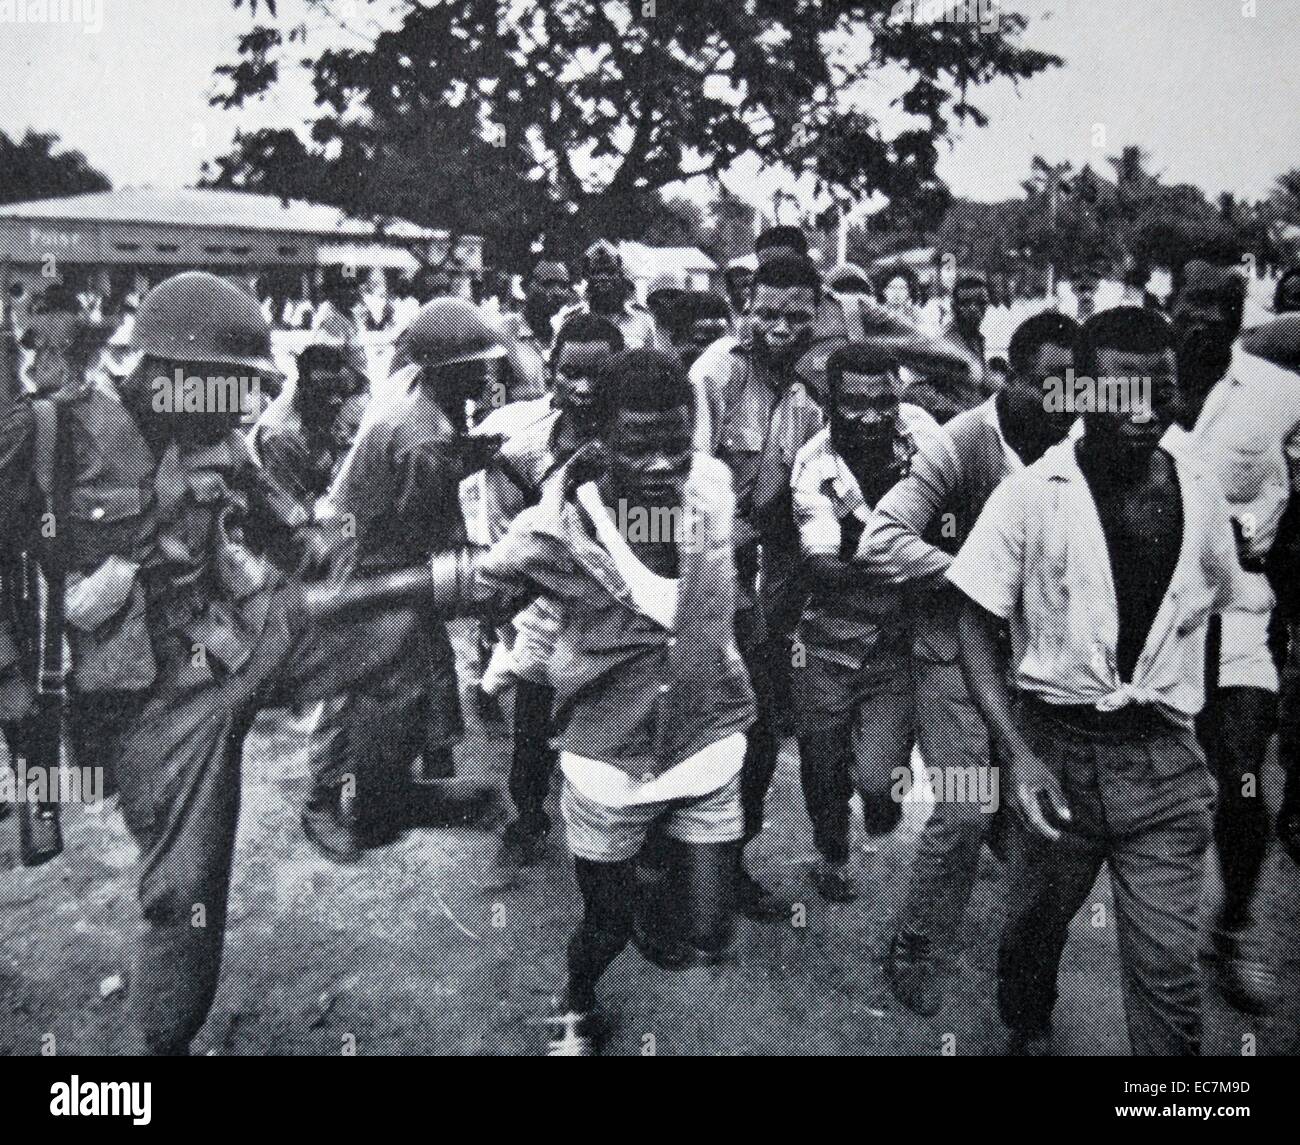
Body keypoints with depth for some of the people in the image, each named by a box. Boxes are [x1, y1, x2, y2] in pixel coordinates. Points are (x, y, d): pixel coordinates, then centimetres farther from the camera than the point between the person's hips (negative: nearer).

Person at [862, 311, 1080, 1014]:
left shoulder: (1067, 447, 0)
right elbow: (880, 544, -25)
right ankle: (914, 951, 12)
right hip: (959, 650, -5)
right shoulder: (958, 446, -18)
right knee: (966, 810, -9)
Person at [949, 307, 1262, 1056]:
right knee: (1035, 924, 18)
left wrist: (1209, 754, 7)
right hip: (1059, 748, -1)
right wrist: (1018, 755, -16)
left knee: (1169, 967, -2)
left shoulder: (1202, 496, 0)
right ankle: (1027, 1033, 48)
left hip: (1165, 760, 1)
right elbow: (977, 626, -6)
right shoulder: (1031, 496, -9)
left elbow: (1220, 617, 13)